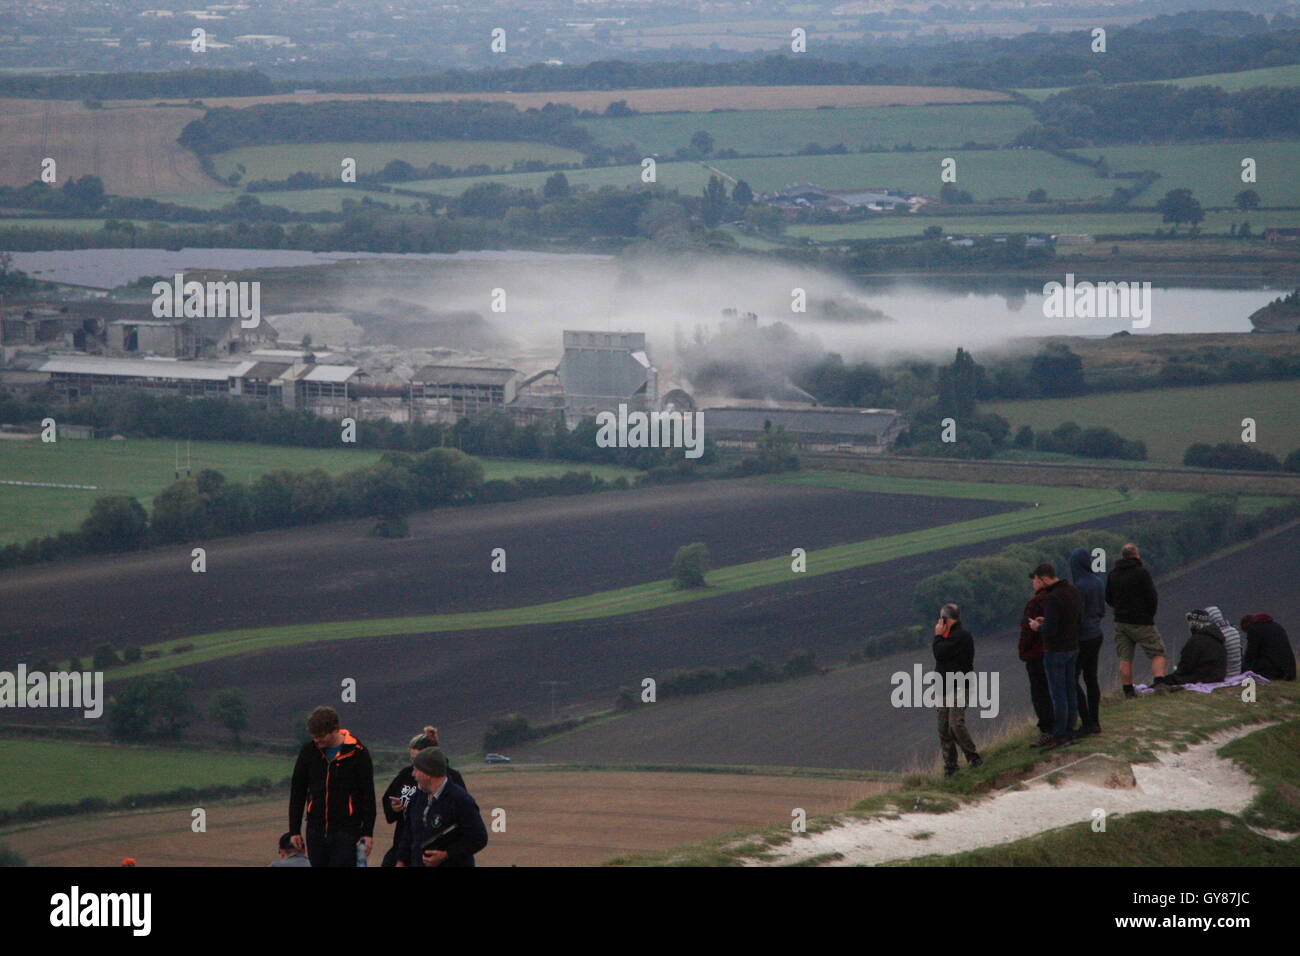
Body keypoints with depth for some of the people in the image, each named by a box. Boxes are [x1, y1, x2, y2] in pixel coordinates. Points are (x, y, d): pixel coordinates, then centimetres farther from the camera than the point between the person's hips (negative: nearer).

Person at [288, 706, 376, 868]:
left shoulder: (357, 753, -7)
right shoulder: (309, 751, 3)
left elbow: (368, 796, -2)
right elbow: (297, 792, 9)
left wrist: (368, 833, -5)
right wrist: (294, 830, 7)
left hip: (346, 832, -4)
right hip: (316, 830, 4)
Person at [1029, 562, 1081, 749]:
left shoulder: (1052, 598, -23)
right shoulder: (1071, 591, 6)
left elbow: (1050, 631, -26)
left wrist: (1038, 627, -5)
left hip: (1055, 651, -9)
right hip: (1073, 648, 9)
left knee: (1058, 694, -3)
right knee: (1070, 690, 13)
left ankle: (1059, 735, 0)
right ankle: (1069, 731, 19)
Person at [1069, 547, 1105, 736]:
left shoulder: (1079, 587, -22)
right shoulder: (1098, 582, 4)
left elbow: (1077, 616, -21)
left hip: (1082, 638, -8)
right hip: (1096, 635, 8)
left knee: (1072, 679, 1)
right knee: (1091, 679, 14)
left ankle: (1086, 723, -2)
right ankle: (1095, 722, 17)